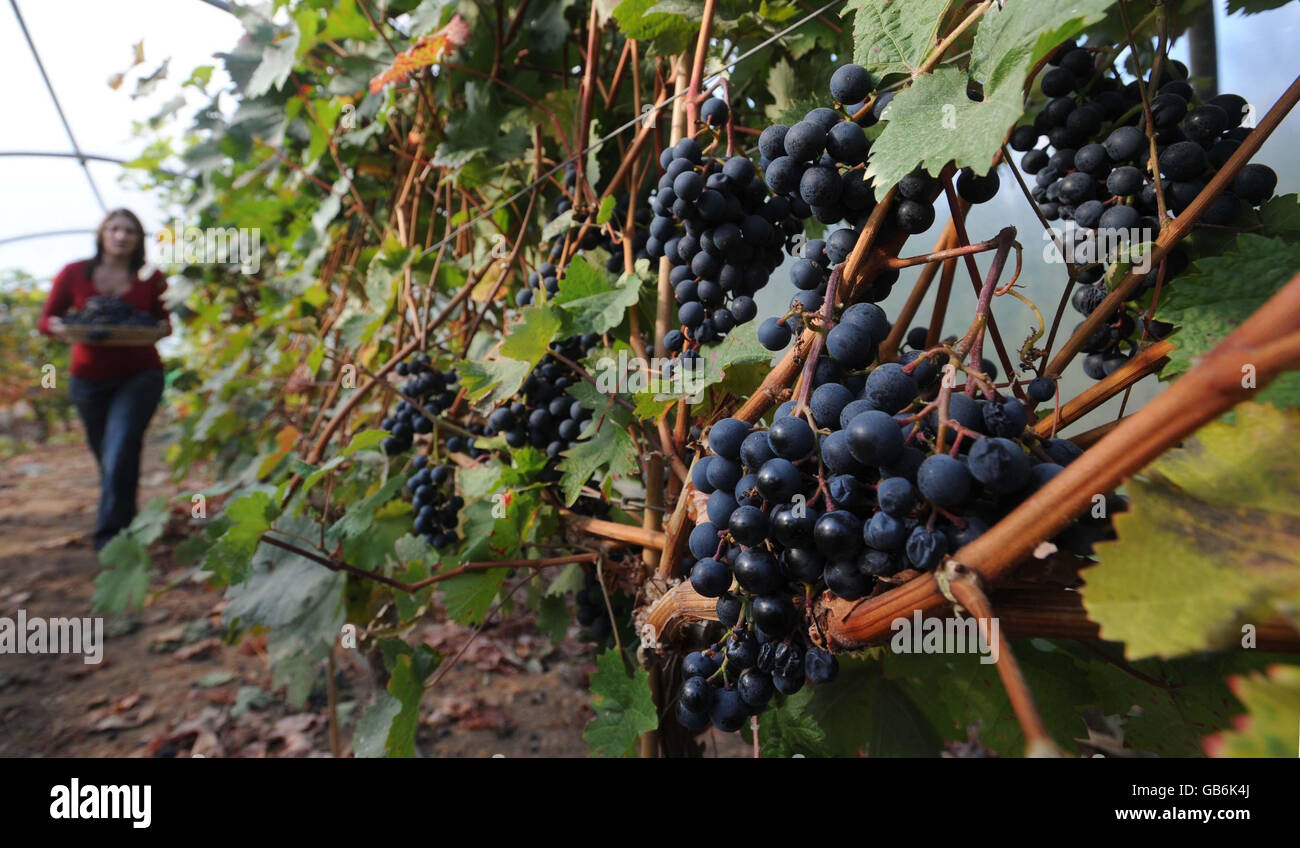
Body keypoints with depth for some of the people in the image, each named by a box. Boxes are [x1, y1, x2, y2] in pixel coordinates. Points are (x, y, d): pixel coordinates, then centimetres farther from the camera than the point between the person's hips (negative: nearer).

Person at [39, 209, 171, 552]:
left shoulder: (151, 279, -4)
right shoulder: (74, 274, -2)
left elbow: (164, 323, 7)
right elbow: (46, 319, 5)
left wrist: (161, 328, -16)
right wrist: (59, 327, -18)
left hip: (139, 376, -2)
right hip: (89, 378, 2)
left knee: (120, 455, -15)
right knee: (108, 458, 14)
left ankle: (109, 536, -7)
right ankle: (125, 522, 36)